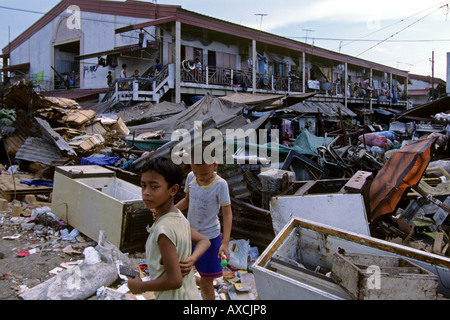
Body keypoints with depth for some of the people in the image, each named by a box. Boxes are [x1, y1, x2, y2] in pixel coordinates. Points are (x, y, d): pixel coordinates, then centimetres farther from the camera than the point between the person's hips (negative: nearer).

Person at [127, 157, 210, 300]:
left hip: (173, 296, -8)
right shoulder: (178, 216, -2)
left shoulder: (164, 229, -27)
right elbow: (204, 241, 11)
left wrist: (140, 286, -13)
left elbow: (174, 280, -26)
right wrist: (192, 259, -7)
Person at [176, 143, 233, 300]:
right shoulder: (190, 177, -5)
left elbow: (227, 214, -16)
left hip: (209, 237, -5)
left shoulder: (220, 184, -19)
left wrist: (225, 243, -23)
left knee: (206, 284, 5)